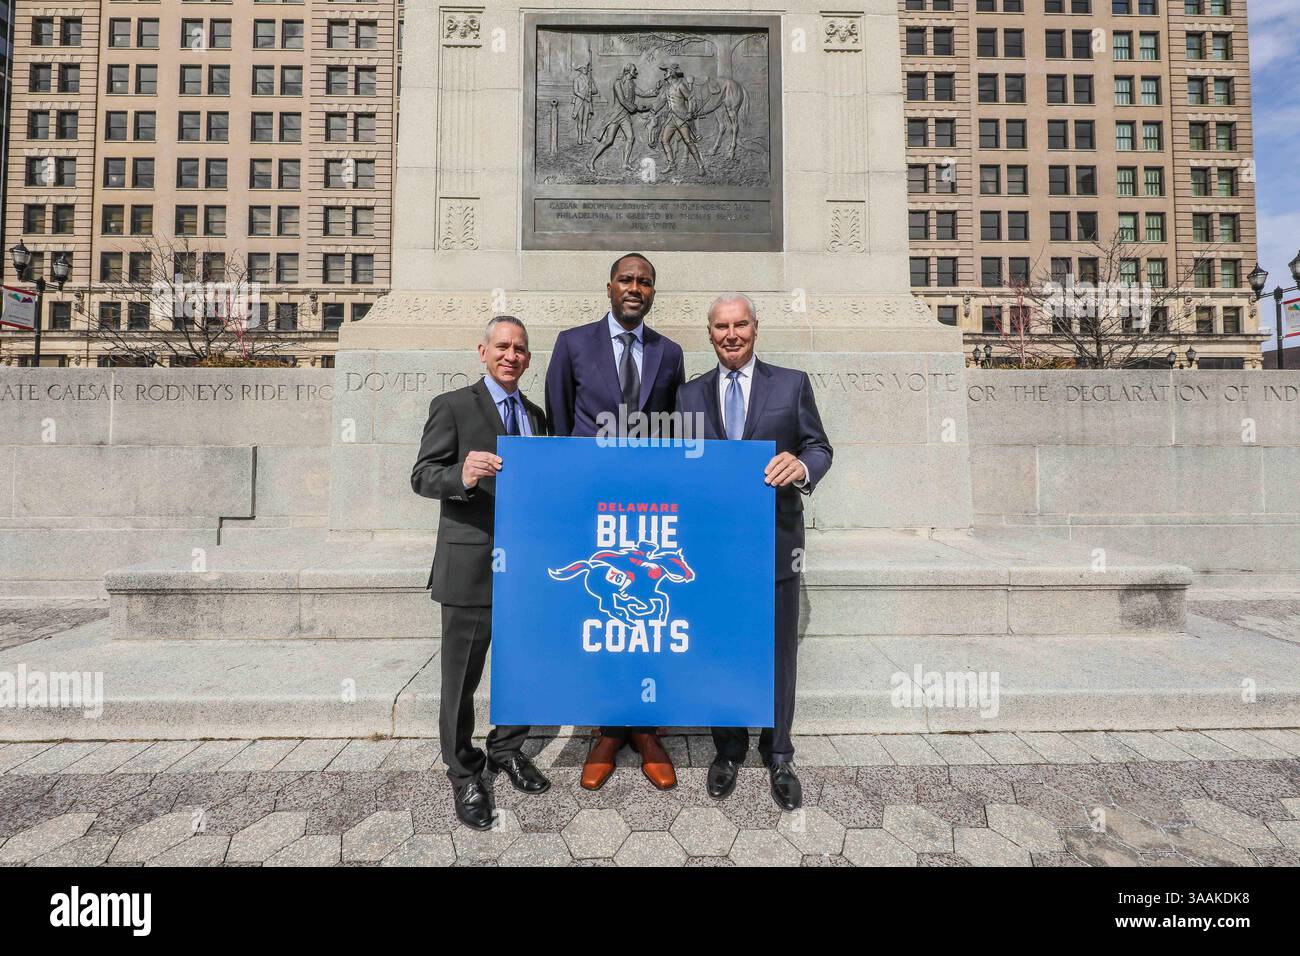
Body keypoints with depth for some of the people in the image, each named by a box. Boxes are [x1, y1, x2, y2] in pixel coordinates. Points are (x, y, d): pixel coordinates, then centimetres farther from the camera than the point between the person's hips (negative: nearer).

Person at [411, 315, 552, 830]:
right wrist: (463, 475, -30)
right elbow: (422, 475, -11)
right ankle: (464, 774, 28)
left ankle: (506, 750, 39)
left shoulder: (535, 414, 14)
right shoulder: (453, 406, -3)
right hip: (472, 565, -5)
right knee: (461, 678, 8)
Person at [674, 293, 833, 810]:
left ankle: (778, 756, 32)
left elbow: (819, 447, 1)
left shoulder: (792, 384, 4)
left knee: (778, 652, 10)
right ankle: (728, 750, 35)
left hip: (775, 541, -1)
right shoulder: (690, 394, 8)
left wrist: (802, 466, -22)